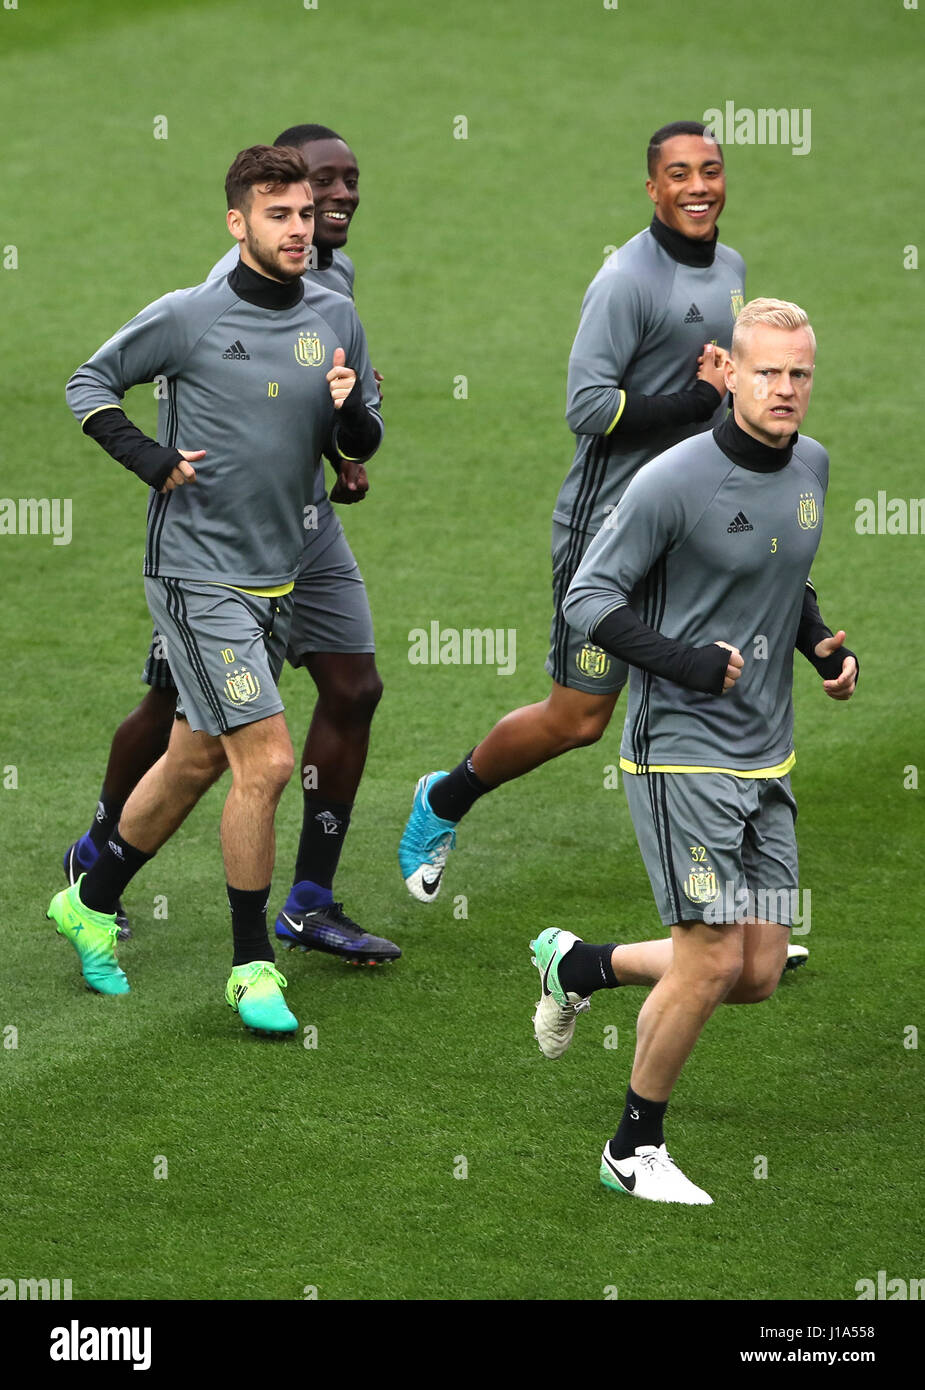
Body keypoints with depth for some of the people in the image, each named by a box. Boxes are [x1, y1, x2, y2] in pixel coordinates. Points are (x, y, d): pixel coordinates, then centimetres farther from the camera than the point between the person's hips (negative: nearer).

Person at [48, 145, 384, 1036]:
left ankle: (91, 904, 35)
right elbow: (89, 384, 2)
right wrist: (154, 462, -10)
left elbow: (363, 446, 11)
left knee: (195, 760, 16)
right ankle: (252, 967, -1)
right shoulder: (189, 317, -9)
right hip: (197, 571, -6)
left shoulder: (334, 320, 5)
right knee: (265, 761, -13)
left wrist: (350, 408, -11)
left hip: (276, 577, 6)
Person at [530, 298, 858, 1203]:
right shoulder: (674, 481, -15)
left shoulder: (811, 467, 7)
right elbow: (587, 598, -11)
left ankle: (581, 964, 30)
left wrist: (824, 646, 6)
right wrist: (682, 661, -21)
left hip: (766, 760, 7)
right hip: (682, 754, -7)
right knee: (712, 964, -9)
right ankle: (633, 1150, 10)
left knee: (759, 975, 6)